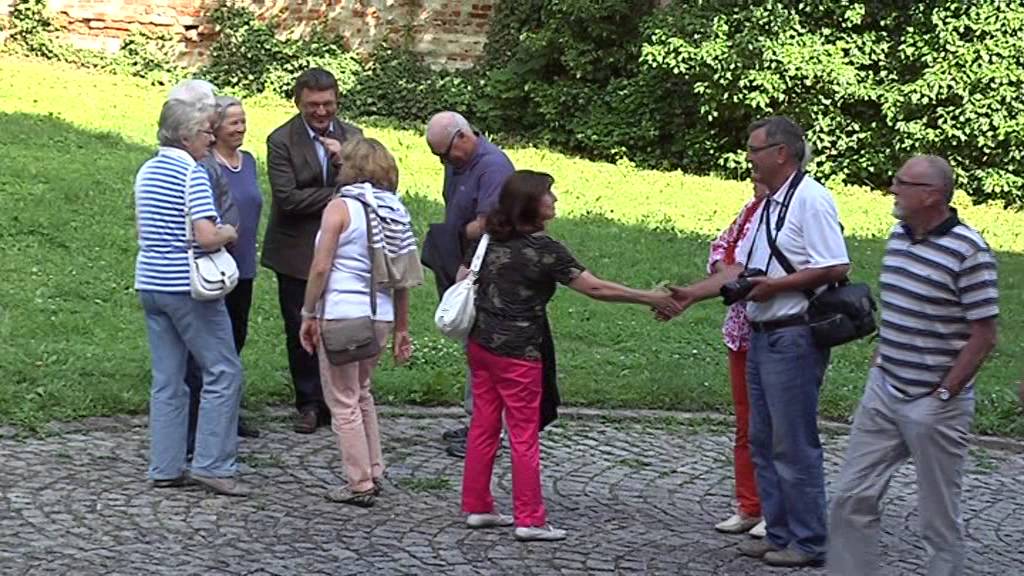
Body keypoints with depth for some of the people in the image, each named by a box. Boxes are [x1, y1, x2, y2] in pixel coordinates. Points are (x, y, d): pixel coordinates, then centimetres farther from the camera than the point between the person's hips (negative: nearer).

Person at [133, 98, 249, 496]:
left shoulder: (146, 172, 11)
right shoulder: (193, 175, -14)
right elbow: (207, 237, -22)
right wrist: (228, 233, -3)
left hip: (151, 283, 8)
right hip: (187, 288, -8)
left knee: (167, 380, 12)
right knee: (223, 373, 1)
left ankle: (165, 469, 14)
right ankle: (212, 465, 0)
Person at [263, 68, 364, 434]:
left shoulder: (350, 136, 5)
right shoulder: (281, 141, -7)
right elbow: (288, 198, -17)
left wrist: (343, 160, -18)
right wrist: (338, 195, -14)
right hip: (297, 254, -2)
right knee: (301, 331, 6)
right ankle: (310, 404, 19)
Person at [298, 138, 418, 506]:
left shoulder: (341, 207, -10)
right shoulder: (396, 211, 8)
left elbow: (321, 268, -13)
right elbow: (403, 278, 9)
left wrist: (308, 314, -4)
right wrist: (401, 328, 14)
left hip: (342, 316, -7)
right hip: (380, 316, 7)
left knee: (343, 401, 4)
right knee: (361, 393, 23)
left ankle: (360, 484, 6)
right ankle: (374, 472, 25)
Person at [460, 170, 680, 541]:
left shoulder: (492, 238, 6)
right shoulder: (543, 248, -15)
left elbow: (464, 277, 15)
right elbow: (594, 288, -15)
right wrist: (649, 298, -10)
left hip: (481, 344, 7)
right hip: (517, 354, -7)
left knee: (483, 427, 13)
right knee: (524, 436, 0)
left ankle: (476, 507, 20)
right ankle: (529, 520, 5)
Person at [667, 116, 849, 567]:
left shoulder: (811, 200, -14)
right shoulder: (767, 206, 16)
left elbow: (836, 268, -21)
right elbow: (740, 269, 21)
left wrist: (775, 285, -18)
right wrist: (692, 294, 15)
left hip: (794, 339, -10)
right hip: (761, 336, 10)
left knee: (794, 446, -4)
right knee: (763, 443, 15)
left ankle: (808, 543, 6)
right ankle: (779, 534, 24)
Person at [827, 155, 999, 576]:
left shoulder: (968, 251, -17)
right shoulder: (897, 237, 6)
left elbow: (983, 336, -15)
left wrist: (944, 395, -15)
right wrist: (877, 364, 12)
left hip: (935, 405, -7)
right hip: (883, 394, 7)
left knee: (939, 518, 5)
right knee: (852, 499, 9)